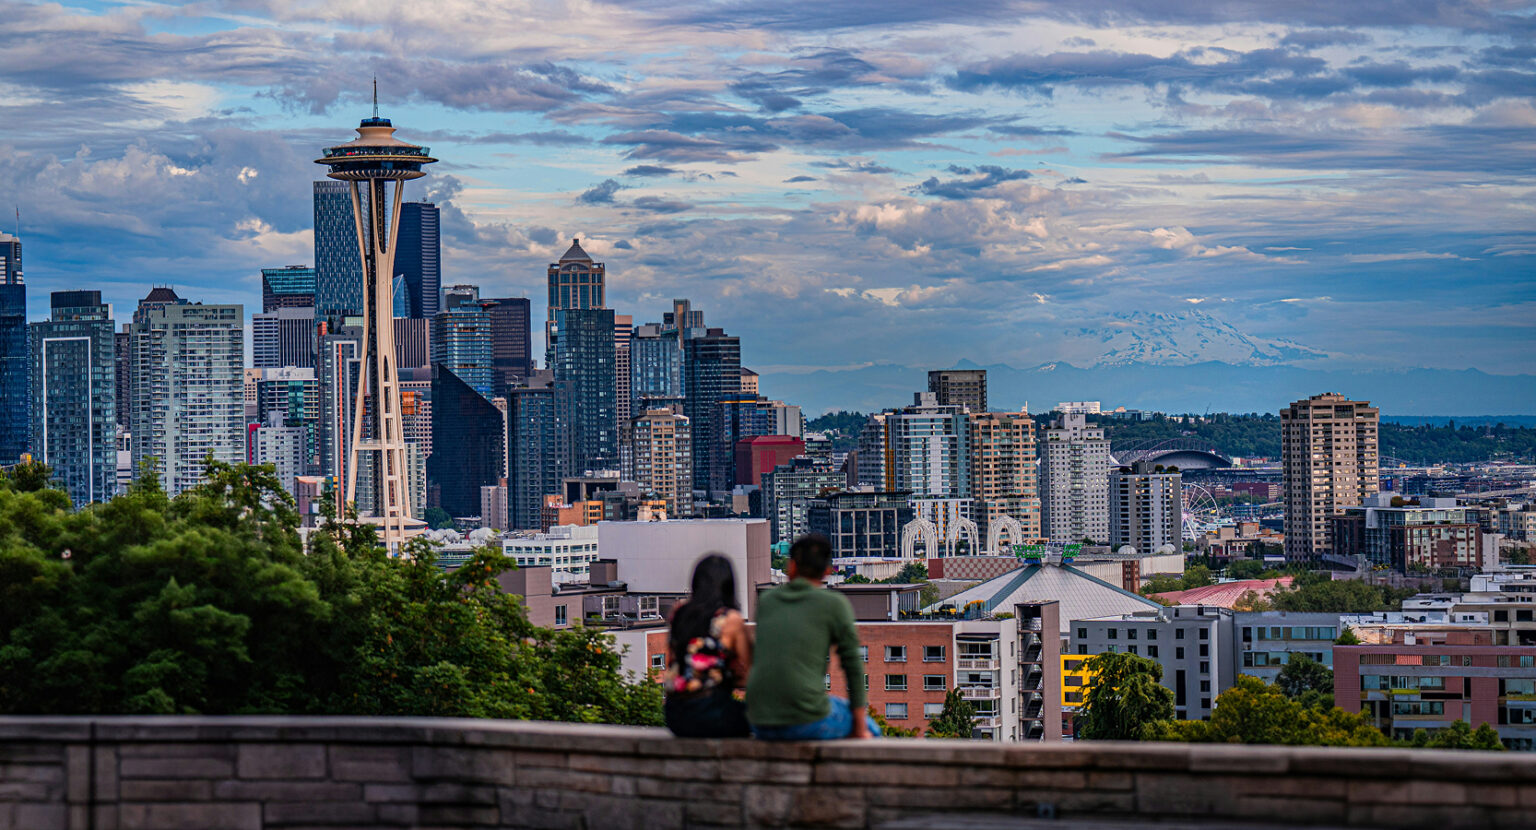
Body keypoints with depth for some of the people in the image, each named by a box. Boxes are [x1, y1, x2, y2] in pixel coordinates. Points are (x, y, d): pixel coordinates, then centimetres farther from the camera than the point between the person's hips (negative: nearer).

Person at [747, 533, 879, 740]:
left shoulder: (766, 601, 12)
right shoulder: (835, 604, -1)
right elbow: (852, 664, 1)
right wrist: (860, 729, 7)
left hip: (762, 726, 5)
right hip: (807, 722, -5)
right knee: (870, 728, 26)